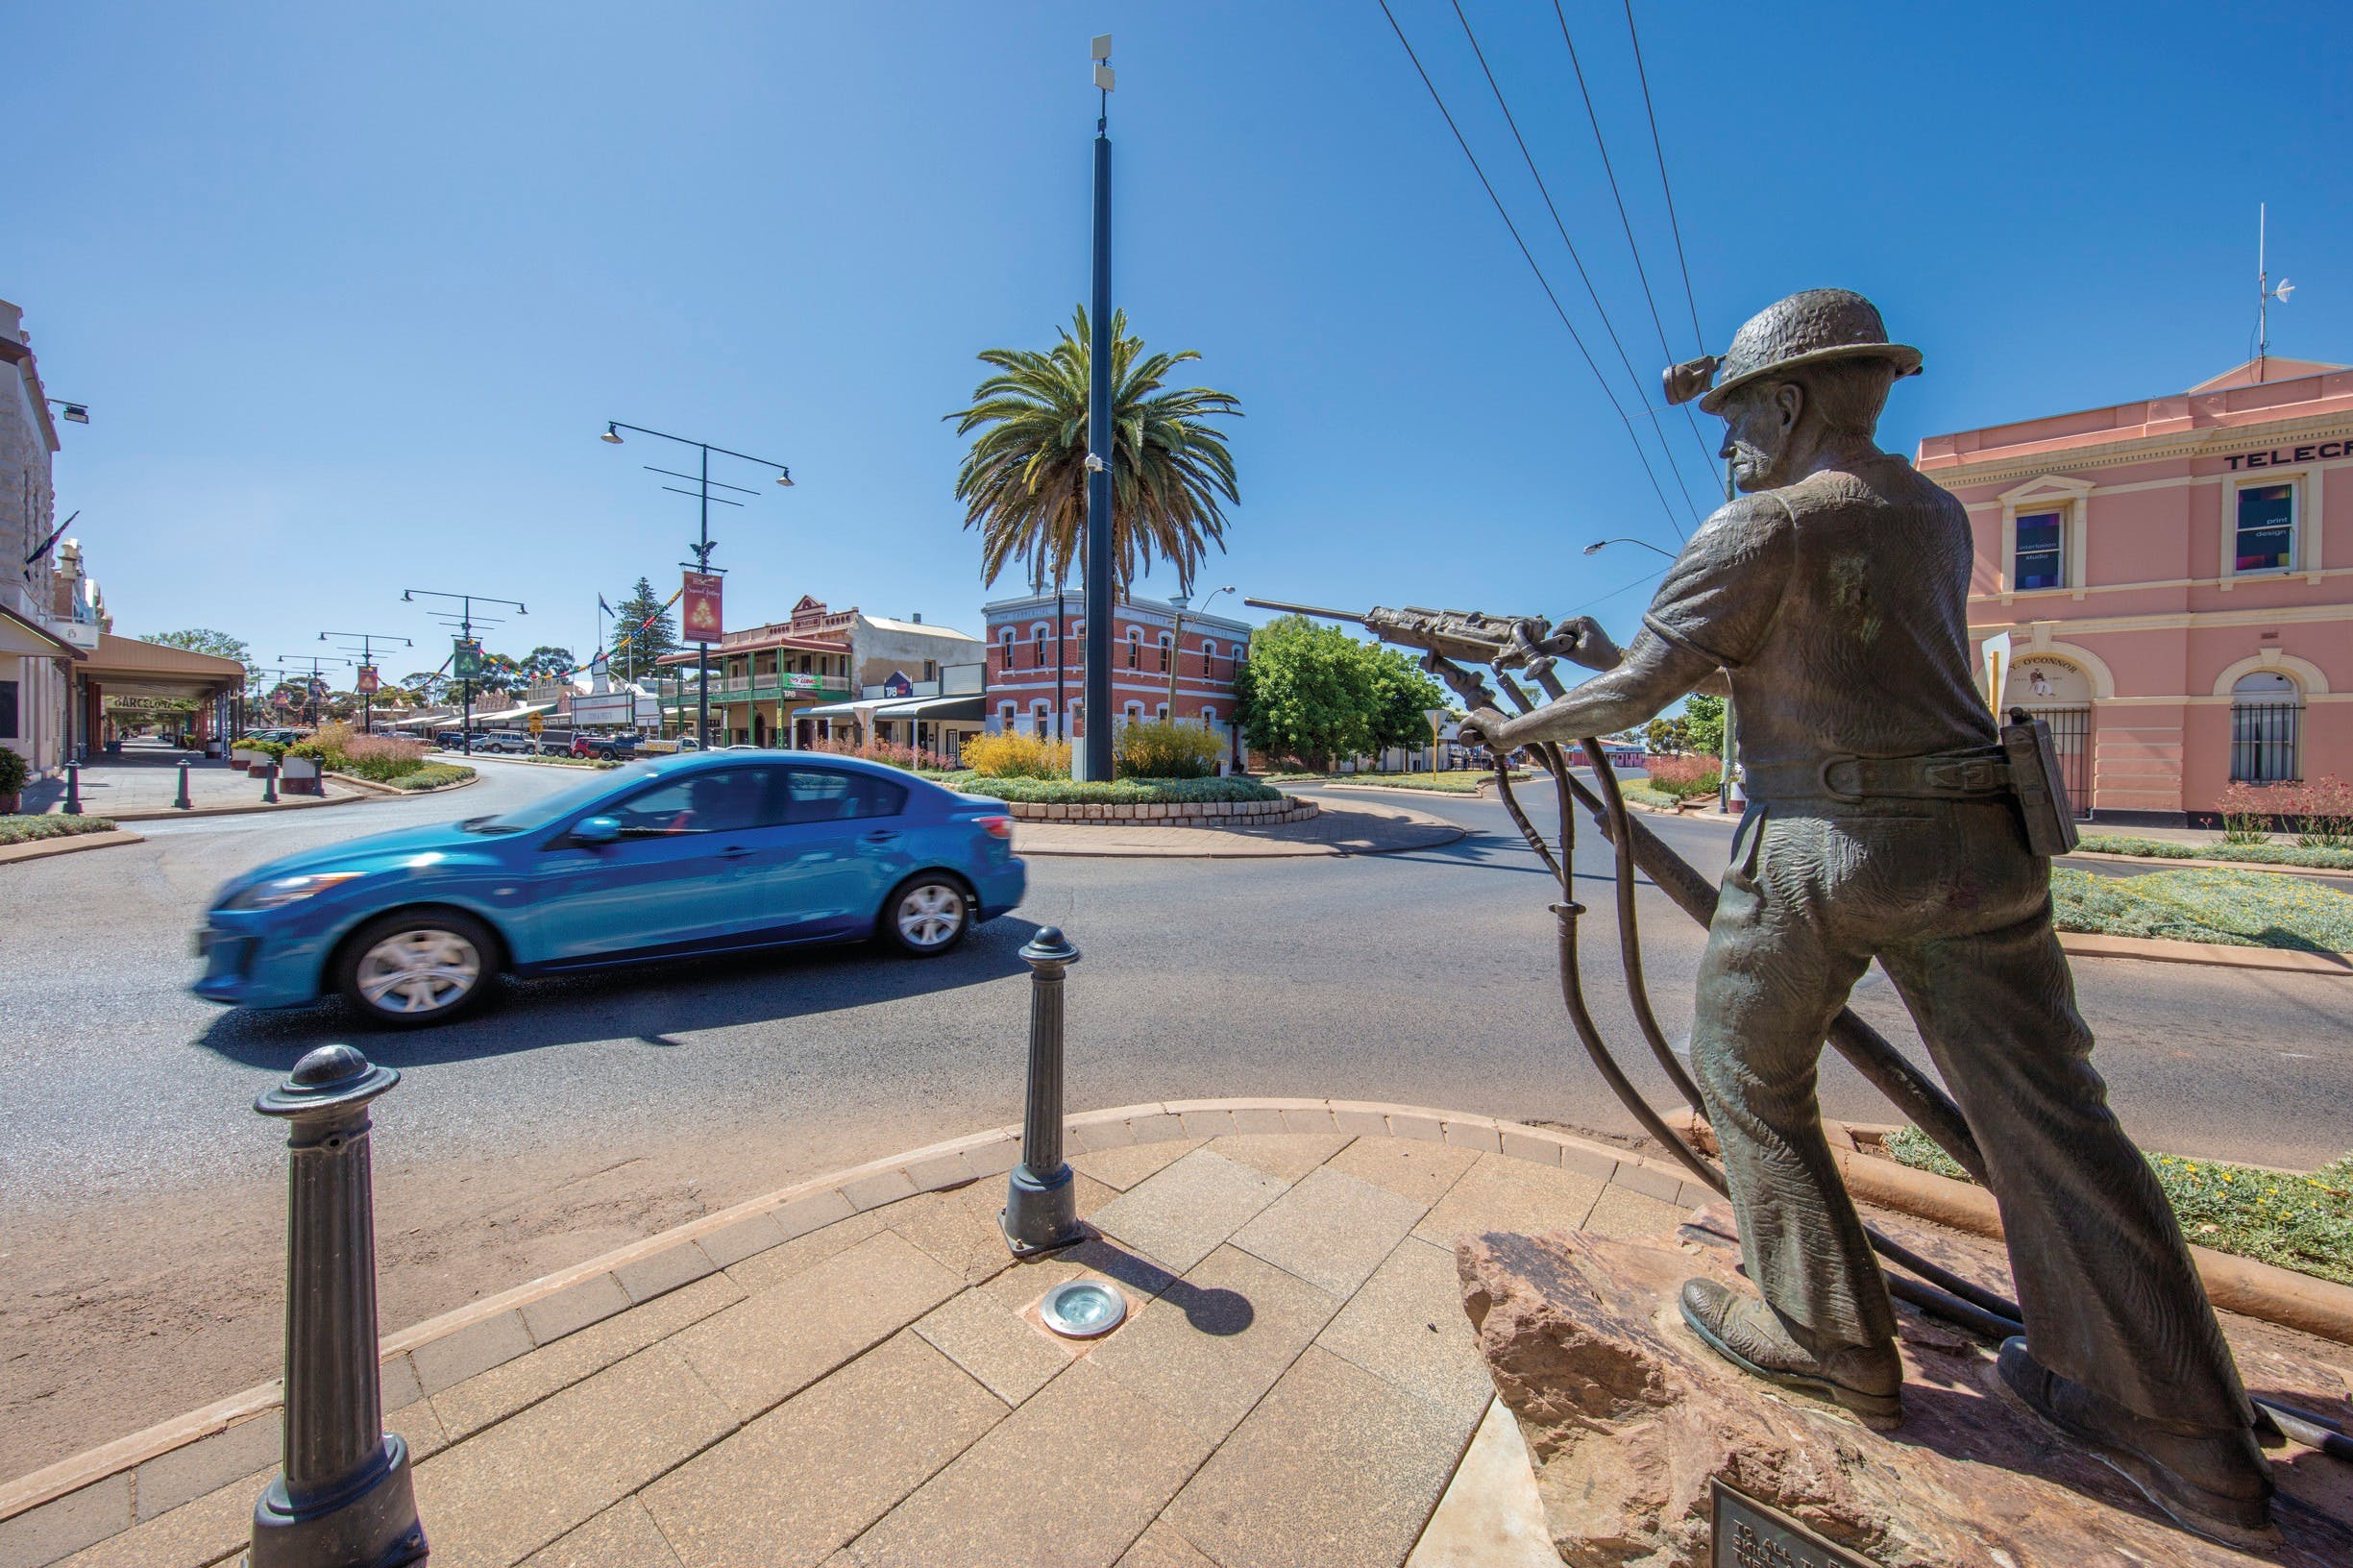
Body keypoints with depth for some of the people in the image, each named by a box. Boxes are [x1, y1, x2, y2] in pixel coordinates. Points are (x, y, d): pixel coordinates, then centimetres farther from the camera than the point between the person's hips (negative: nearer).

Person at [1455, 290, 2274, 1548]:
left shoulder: (1762, 525, -7)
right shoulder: (1937, 516, 16)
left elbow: (1638, 690, -10)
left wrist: (1520, 727, 6)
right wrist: (1623, 655, 24)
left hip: (1821, 849, -7)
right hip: (1977, 843, 7)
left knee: (1748, 1079, 12)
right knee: (2047, 1118, 12)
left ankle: (1829, 1339, 23)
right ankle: (2188, 1445, 23)